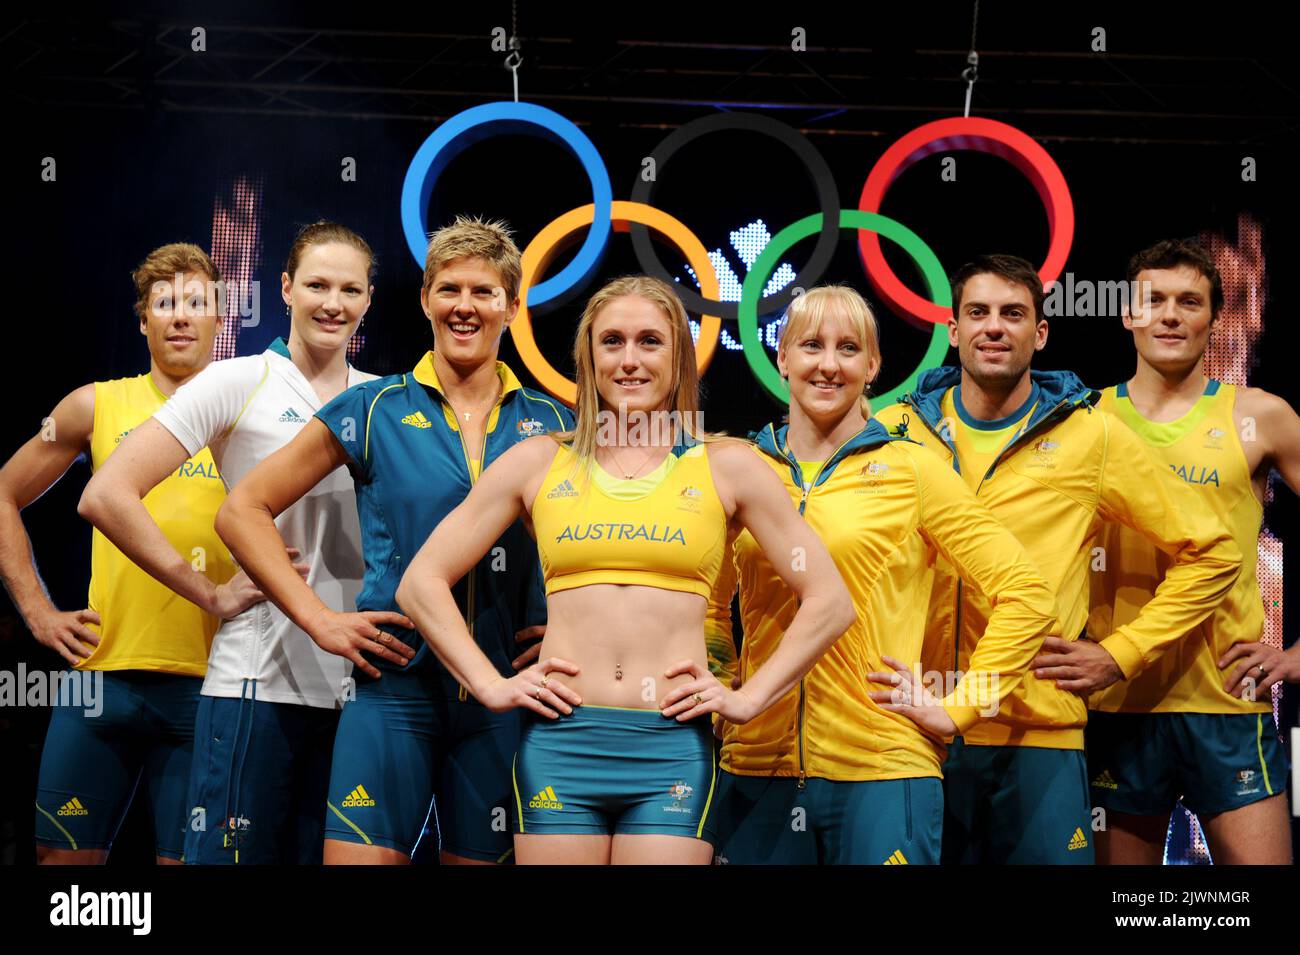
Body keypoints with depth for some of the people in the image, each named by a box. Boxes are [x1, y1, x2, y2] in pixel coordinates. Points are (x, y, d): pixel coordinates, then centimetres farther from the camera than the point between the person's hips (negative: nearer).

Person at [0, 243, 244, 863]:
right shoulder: (98, 406, 9)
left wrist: (241, 590, -12)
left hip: (207, 684, -1)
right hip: (102, 676, 1)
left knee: (187, 858, 2)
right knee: (66, 854, 4)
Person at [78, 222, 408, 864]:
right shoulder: (240, 383, -1)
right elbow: (108, 498, -7)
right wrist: (214, 594, -7)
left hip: (357, 683, 4)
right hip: (258, 682, -4)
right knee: (234, 856, -4)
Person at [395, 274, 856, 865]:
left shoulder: (726, 466, 7)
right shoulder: (539, 462, 9)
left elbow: (829, 601, 9)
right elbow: (421, 583, 11)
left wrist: (748, 699, 3)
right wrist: (491, 685, 3)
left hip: (673, 749, -1)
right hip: (559, 744, 1)